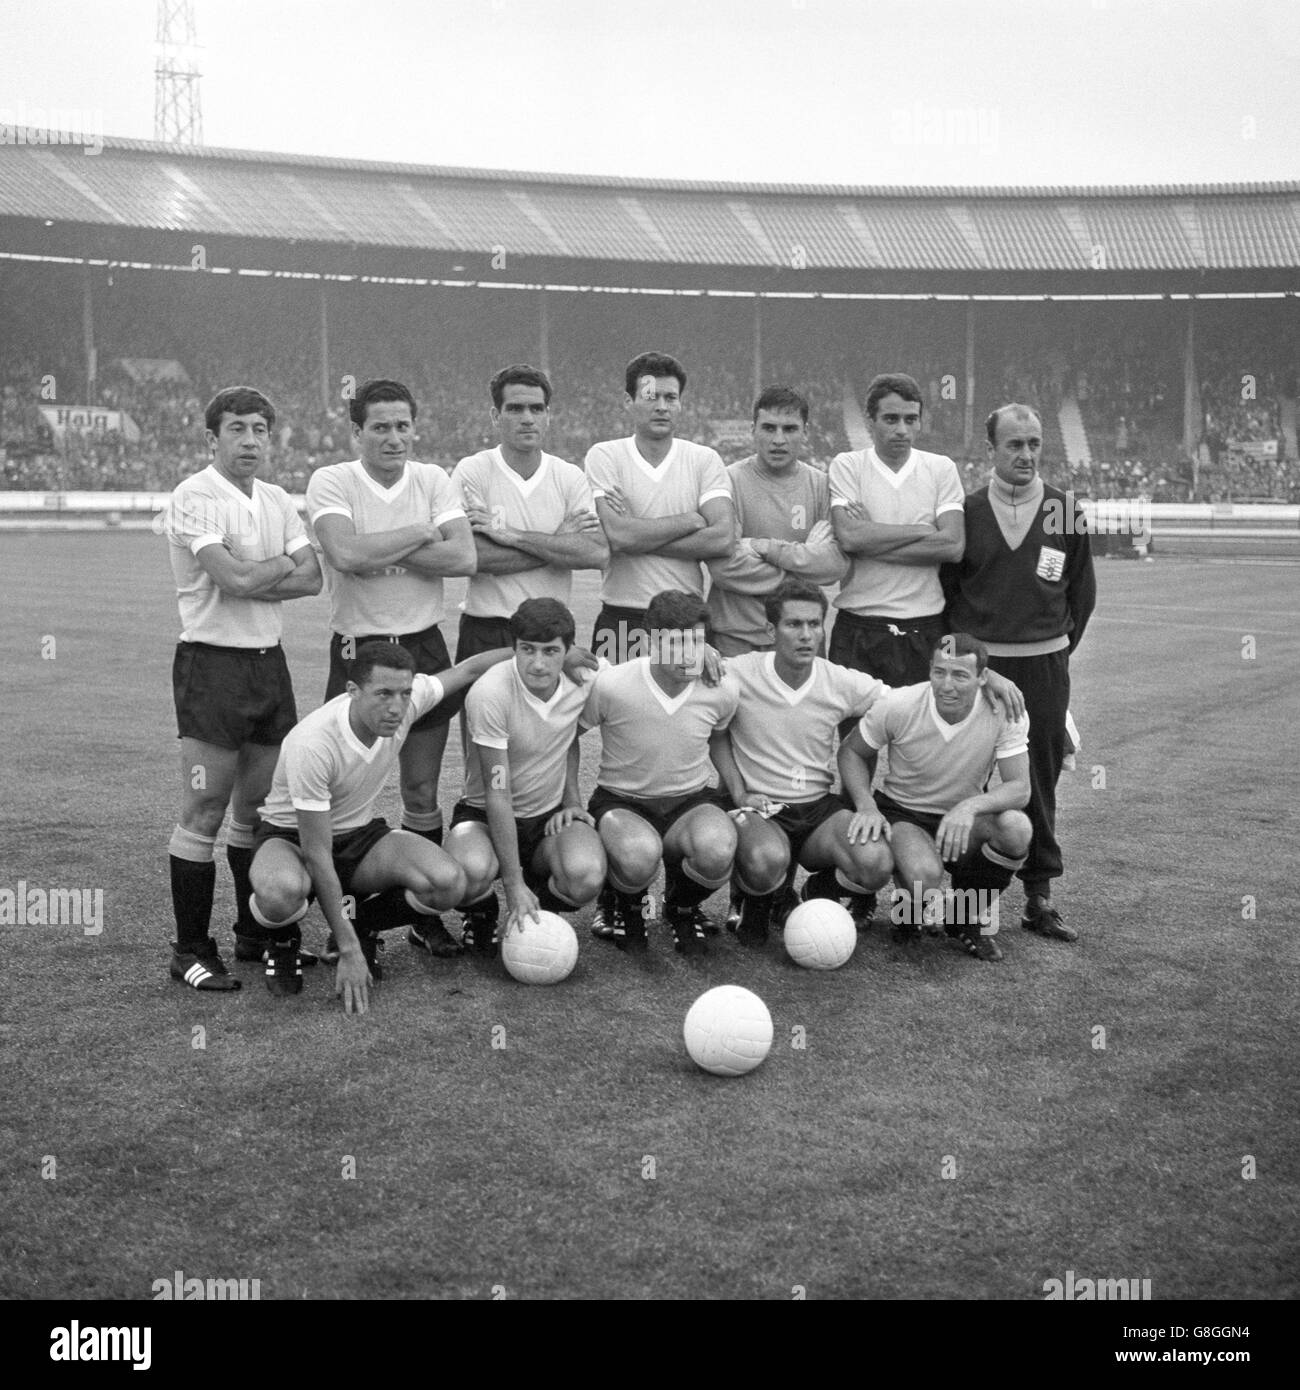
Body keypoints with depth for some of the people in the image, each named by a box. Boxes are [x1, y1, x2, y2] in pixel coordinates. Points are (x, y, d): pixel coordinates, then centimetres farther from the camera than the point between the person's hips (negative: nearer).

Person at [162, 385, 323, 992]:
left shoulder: (276, 499, 12)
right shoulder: (194, 498, -10)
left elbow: (311, 578, 2)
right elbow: (234, 580, -22)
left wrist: (249, 578, -12)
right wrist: (282, 564, -4)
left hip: (268, 658, 7)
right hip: (211, 661, -7)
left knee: (259, 807, 13)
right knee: (204, 813, -4)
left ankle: (256, 935, 25)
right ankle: (190, 950, 5)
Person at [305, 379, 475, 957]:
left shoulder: (432, 480, 3)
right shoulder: (330, 482, -6)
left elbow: (464, 557, -11)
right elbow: (346, 553, -24)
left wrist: (378, 554, -15)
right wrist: (421, 533, -13)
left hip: (423, 644, 3)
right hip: (357, 646, -2)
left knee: (422, 794, 8)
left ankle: (427, 914, 20)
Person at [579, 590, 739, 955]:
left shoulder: (722, 691, -10)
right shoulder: (611, 686, -20)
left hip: (692, 801, 2)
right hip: (621, 801, -2)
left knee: (717, 851, -35)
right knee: (639, 855, -39)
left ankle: (682, 908, 5)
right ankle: (629, 909, 3)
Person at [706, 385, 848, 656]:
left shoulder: (821, 485, 5)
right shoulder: (729, 481, -5)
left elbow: (837, 563, -6)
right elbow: (725, 567, -15)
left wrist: (767, 548, -12)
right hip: (736, 636, -3)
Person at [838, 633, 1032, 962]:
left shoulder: (1006, 713, -17)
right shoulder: (897, 706, -18)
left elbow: (1019, 788, -20)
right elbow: (851, 752, -2)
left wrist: (970, 806, -40)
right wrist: (866, 806, -21)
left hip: (965, 819, 3)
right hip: (902, 814, -2)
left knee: (1016, 826, -31)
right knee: (925, 876, -36)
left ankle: (972, 918, -1)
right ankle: (912, 910, 7)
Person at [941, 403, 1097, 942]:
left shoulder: (1066, 512, 3)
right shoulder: (966, 511, 1)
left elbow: (1082, 590, 11)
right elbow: (946, 585, 7)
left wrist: (1057, 648, 11)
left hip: (1044, 663, 1)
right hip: (976, 663, -1)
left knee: (1039, 780, 6)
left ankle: (1039, 897, 15)